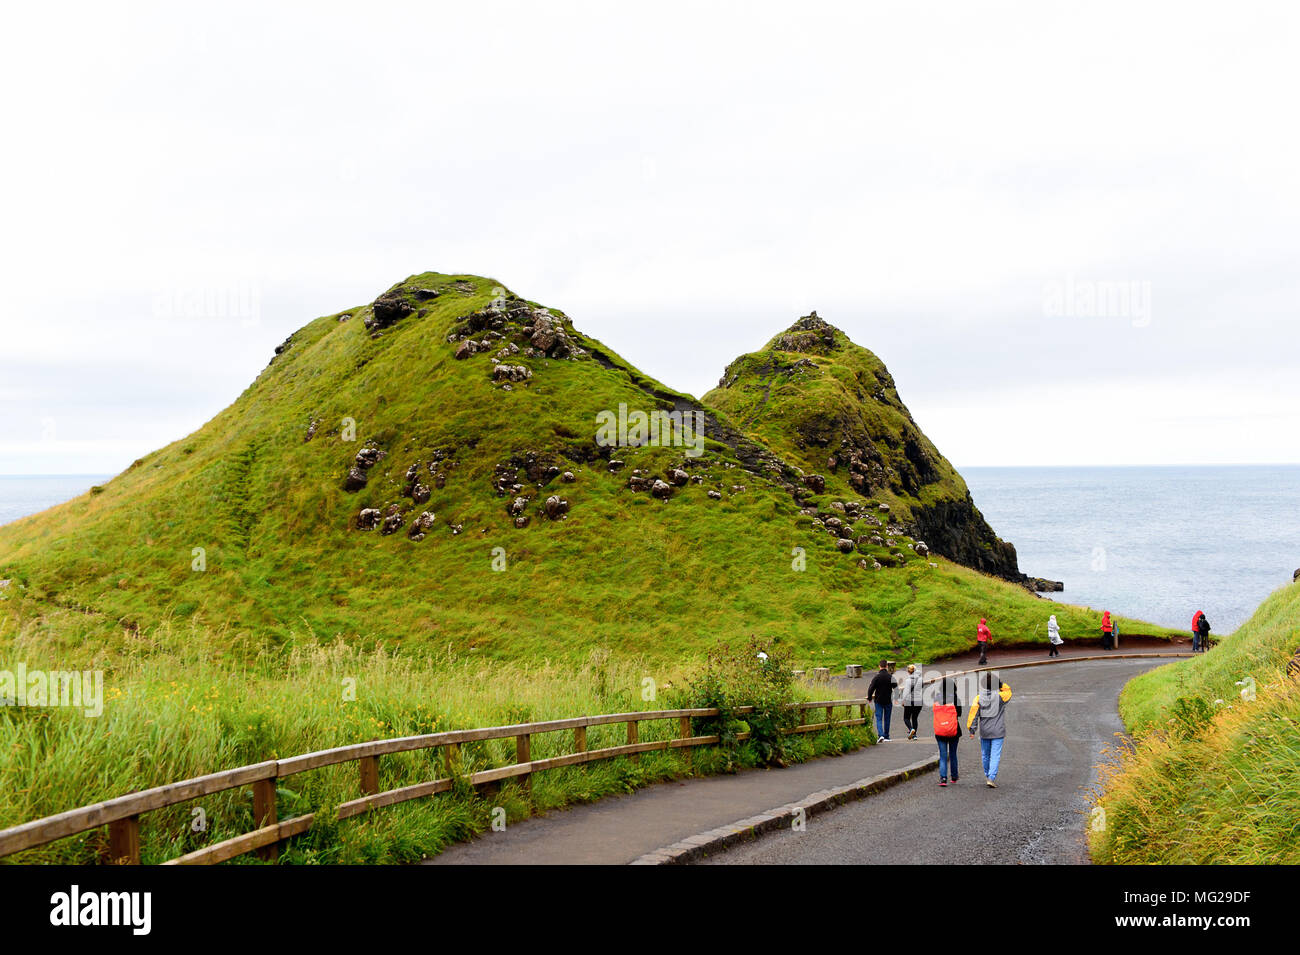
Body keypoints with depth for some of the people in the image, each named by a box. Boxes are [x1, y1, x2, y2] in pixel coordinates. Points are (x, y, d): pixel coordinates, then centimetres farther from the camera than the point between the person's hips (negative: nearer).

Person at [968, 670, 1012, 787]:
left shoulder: (979, 699, -6)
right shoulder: (1000, 697, -12)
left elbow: (973, 713, -8)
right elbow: (1008, 690, 9)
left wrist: (971, 729, -4)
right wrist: (1000, 683, -1)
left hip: (984, 732, 3)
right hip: (998, 732, -3)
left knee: (985, 755, 17)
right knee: (995, 755, -1)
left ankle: (987, 776, 30)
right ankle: (991, 778, -11)